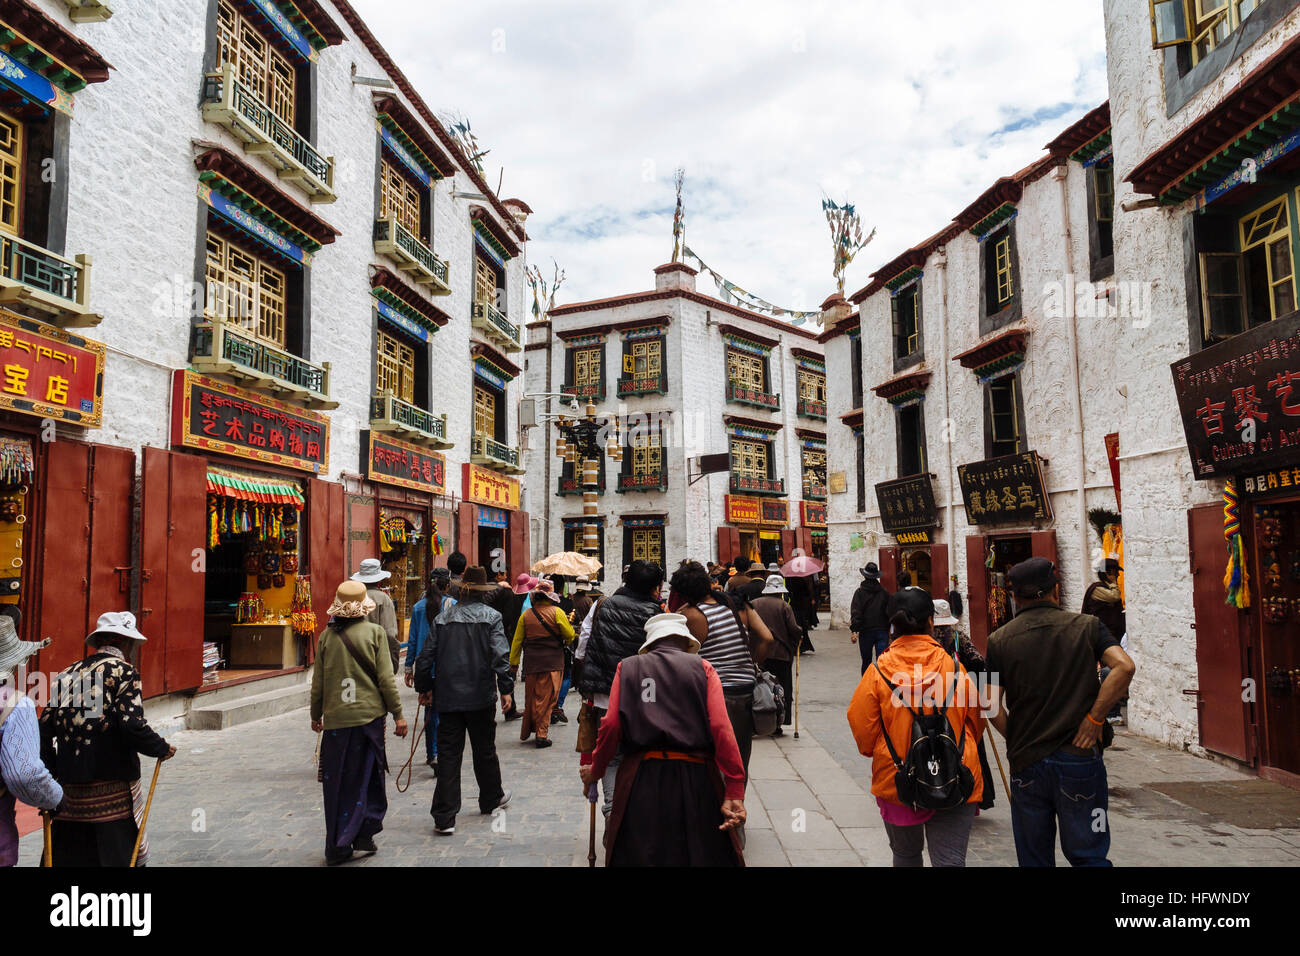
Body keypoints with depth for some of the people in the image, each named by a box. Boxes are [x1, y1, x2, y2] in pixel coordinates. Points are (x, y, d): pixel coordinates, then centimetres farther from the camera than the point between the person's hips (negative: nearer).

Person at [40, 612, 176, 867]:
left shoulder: (66, 675, 11)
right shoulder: (123, 671, -8)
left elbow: (45, 730, 9)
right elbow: (132, 724, -19)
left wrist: (51, 777, 16)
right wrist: (162, 749, -4)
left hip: (69, 791, 6)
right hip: (113, 791, -6)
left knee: (65, 858, 13)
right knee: (123, 857, 4)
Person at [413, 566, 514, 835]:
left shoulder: (442, 618, 4)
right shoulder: (490, 616, -4)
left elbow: (426, 656, 6)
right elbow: (500, 655, -13)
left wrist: (424, 687, 17)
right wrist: (505, 689, -9)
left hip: (447, 696, 2)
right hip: (480, 695, -1)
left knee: (448, 754, 3)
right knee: (484, 749, 16)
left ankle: (444, 818, 0)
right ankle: (491, 799, 35)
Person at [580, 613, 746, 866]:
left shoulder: (627, 667, 12)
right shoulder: (702, 668, 7)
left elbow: (612, 725, 0)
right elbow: (721, 728, -6)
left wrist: (595, 770, 15)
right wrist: (735, 791, -8)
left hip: (641, 779, 1)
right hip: (695, 777, -1)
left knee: (637, 857, 13)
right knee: (706, 854, 10)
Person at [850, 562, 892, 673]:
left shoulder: (859, 592, -5)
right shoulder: (884, 593, 3)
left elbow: (856, 613, -10)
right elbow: (890, 613, 5)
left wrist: (853, 630, -10)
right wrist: (890, 631, 12)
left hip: (866, 632, -1)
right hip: (882, 631, 1)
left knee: (866, 663, 11)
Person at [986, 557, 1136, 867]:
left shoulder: (999, 640, 0)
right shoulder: (1086, 626, 0)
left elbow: (993, 706, -5)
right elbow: (1124, 667, -15)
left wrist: (1016, 741, 8)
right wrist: (1094, 717, -10)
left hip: (1026, 762, 1)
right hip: (1080, 758, 0)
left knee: (1034, 858, 14)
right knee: (1089, 855, 11)